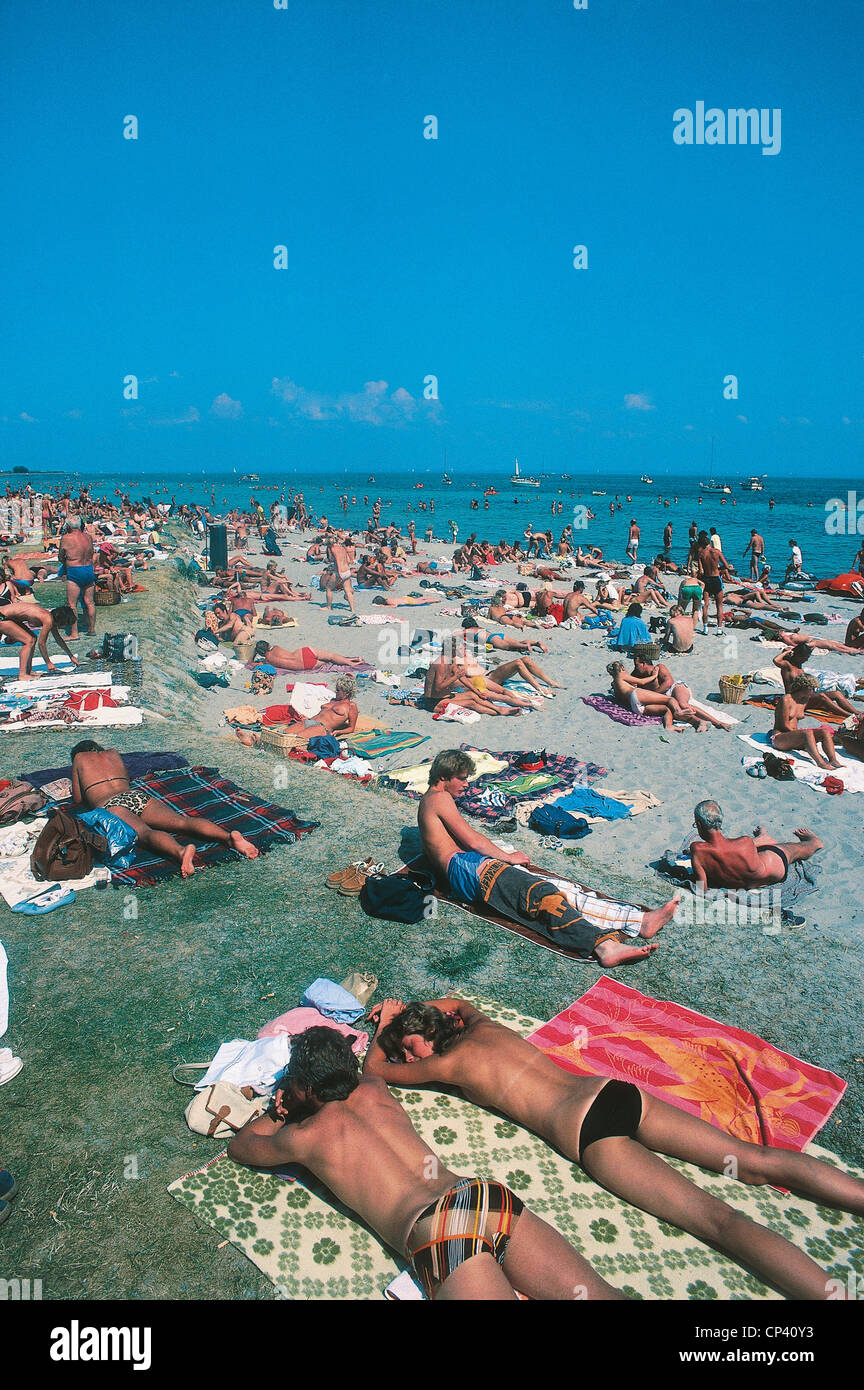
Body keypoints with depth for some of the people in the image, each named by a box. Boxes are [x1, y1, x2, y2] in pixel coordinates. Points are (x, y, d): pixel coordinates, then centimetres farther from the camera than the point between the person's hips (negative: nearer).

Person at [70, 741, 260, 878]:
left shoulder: (80, 758, 27)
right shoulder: (112, 753, 36)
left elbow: (77, 799, 30)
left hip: (111, 805, -4)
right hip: (138, 795, 4)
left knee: (145, 833, -32)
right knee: (184, 821, -16)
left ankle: (180, 851, -65)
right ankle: (229, 836, -43)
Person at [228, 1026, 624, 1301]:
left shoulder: (302, 1136, 14)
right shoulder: (375, 1090, 27)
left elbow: (239, 1146, 36)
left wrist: (276, 1113, 49)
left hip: (439, 1231, -6)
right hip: (487, 1193, 6)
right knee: (603, 1294, -6)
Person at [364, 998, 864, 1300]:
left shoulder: (448, 1063, 4)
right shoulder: (482, 1024, 21)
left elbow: (374, 1069, 20)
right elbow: (456, 1002, 48)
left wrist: (387, 1023, 35)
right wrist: (403, 1010, 52)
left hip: (588, 1131, -7)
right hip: (615, 1089, 7)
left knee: (718, 1218, -19)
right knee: (756, 1161, 0)